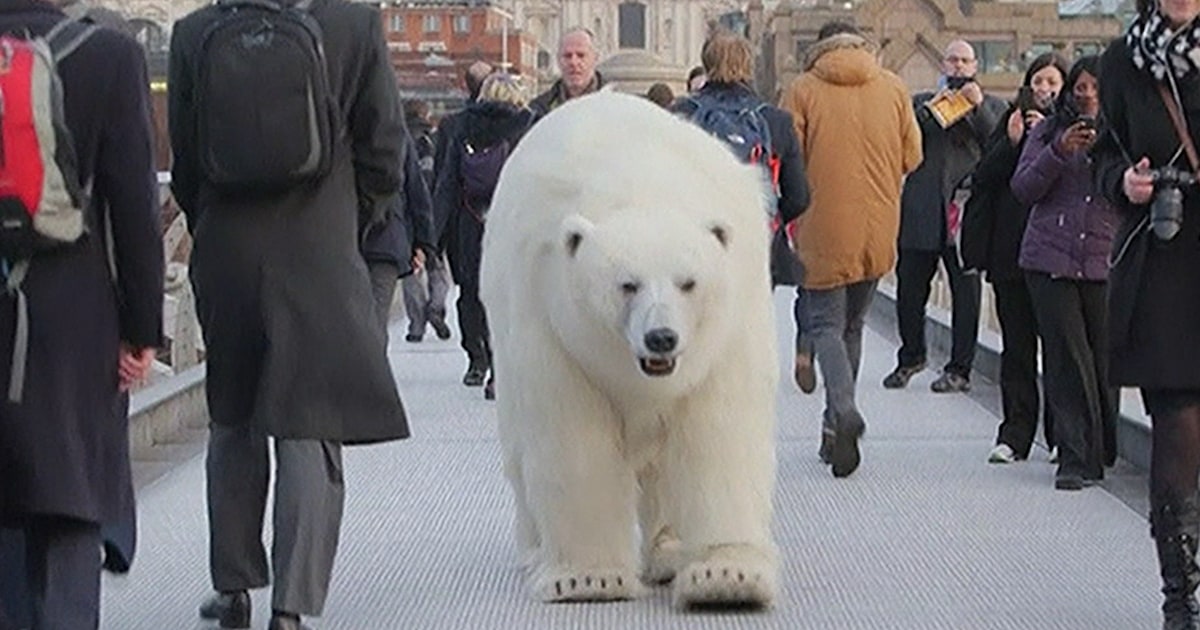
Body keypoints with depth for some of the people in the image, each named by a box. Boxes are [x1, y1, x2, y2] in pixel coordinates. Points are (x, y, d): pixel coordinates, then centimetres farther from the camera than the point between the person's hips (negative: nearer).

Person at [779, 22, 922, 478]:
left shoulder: (802, 91, -5)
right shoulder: (893, 89, 3)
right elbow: (912, 157, 6)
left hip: (824, 231, -3)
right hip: (878, 230, 3)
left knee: (826, 323, 1)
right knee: (852, 325, 16)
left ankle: (843, 409, -24)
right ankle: (836, 430, 17)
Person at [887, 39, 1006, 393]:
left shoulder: (992, 107, 14)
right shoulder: (921, 103, 18)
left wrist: (978, 106, -10)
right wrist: (932, 109, -7)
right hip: (921, 212, 2)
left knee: (965, 292, 0)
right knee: (909, 287, 3)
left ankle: (960, 369, 8)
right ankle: (911, 356, 24)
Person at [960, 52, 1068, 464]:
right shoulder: (1011, 123, 13)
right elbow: (984, 178, 5)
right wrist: (1012, 143, -8)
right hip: (1011, 248, 3)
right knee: (1017, 345, 4)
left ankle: (1061, 434, 8)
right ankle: (1015, 434, 6)